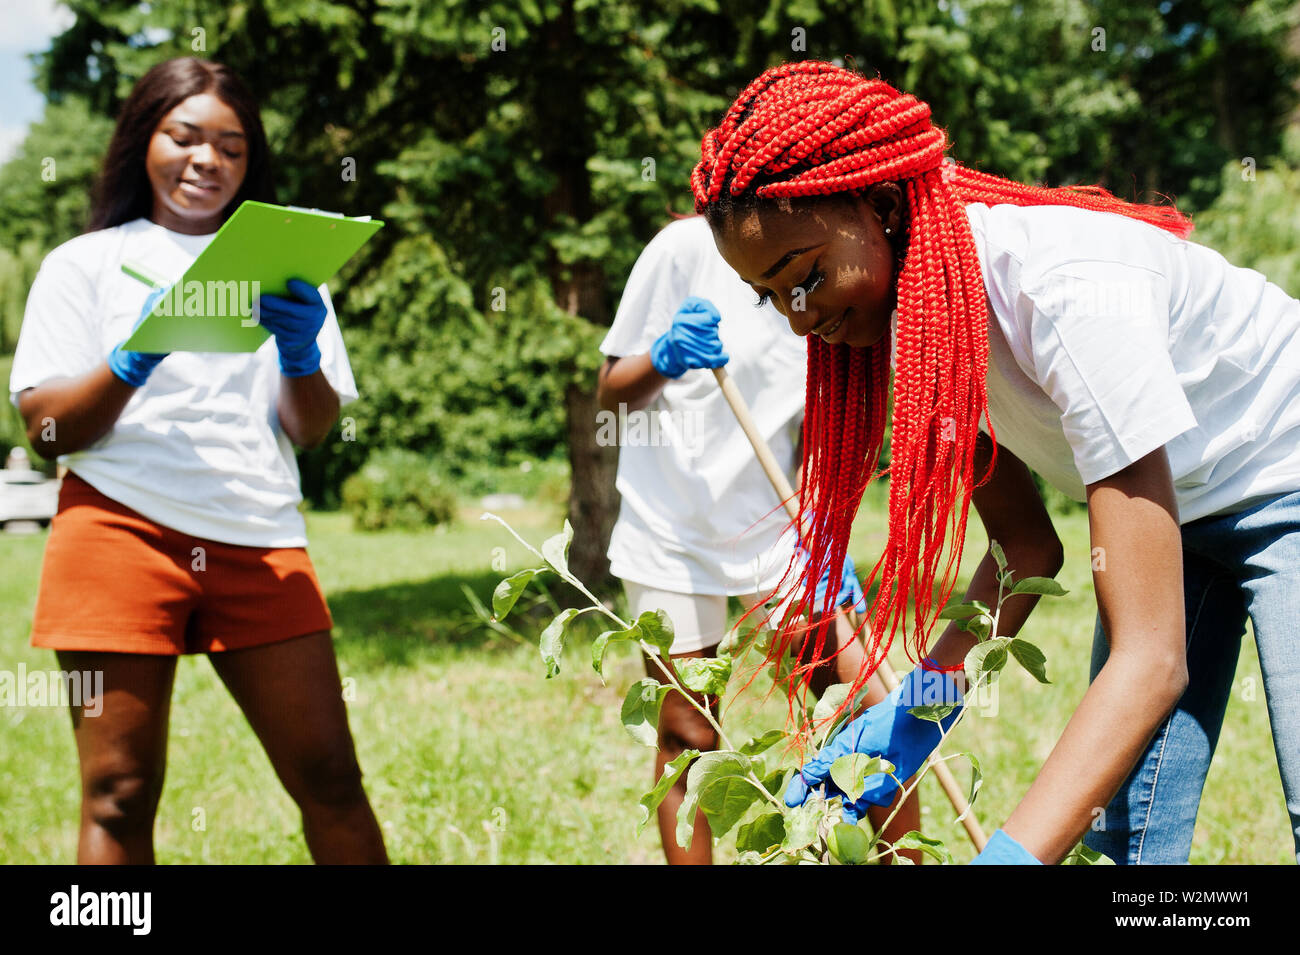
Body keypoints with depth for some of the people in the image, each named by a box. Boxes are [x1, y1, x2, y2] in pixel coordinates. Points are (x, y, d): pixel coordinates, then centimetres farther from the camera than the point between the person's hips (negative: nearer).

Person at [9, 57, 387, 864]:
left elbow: (313, 430, 10)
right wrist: (133, 360, -14)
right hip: (123, 528, -2)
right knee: (119, 795, -2)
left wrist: (299, 353, -10)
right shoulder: (86, 264, 11)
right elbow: (46, 427, 2)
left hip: (259, 541, 2)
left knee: (330, 779, -2)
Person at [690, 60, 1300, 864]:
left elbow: (1151, 658, -40)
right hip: (1172, 501, 6)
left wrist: (1012, 855, -48)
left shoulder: (1068, 291, -37)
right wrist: (922, 701, -22)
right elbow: (1027, 546, -5)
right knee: (1123, 832, -3)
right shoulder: (910, 310, -13)